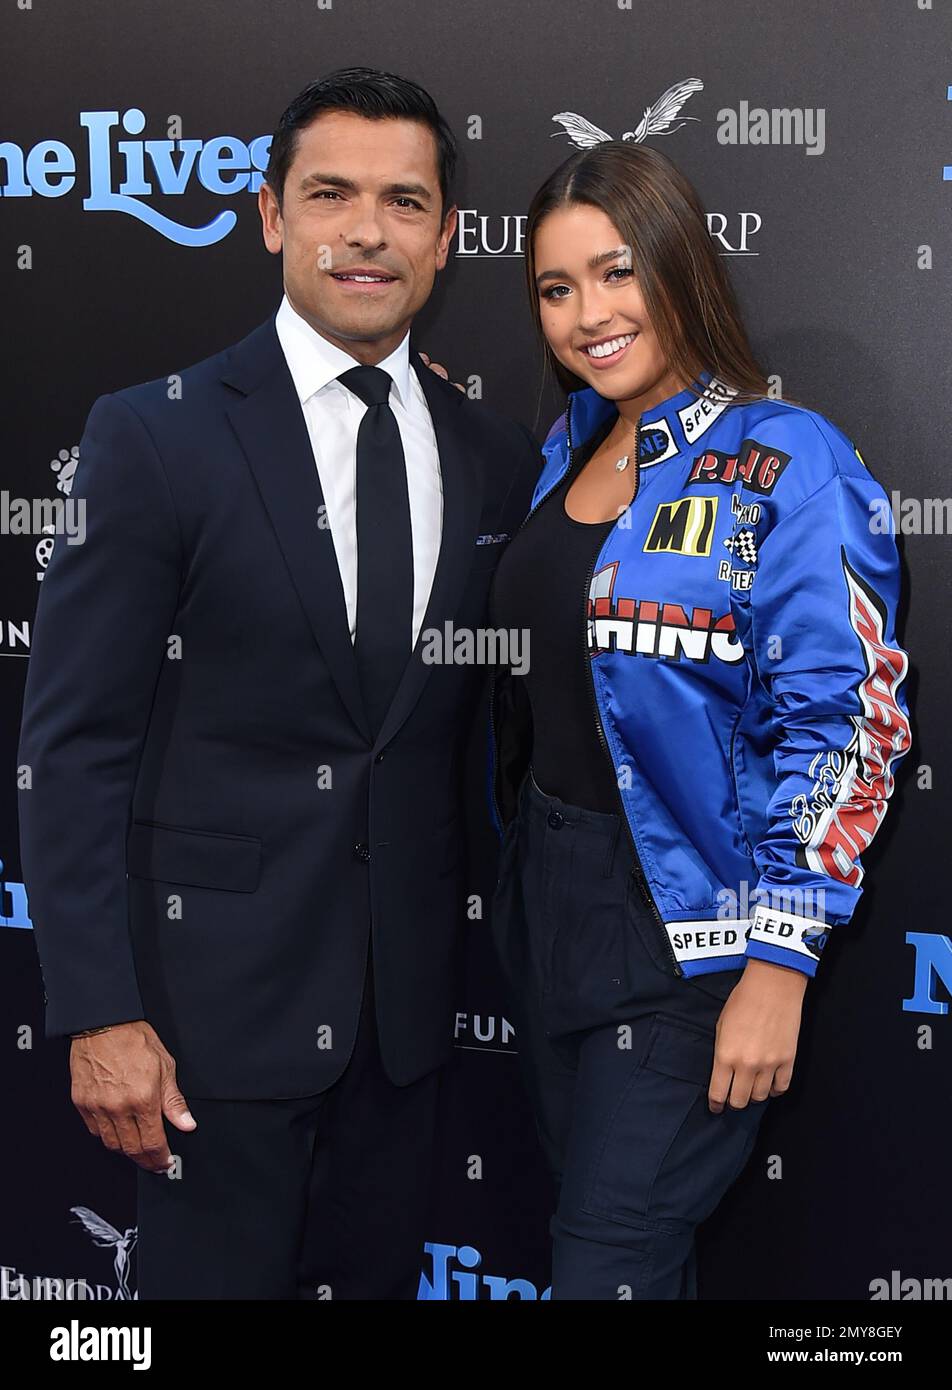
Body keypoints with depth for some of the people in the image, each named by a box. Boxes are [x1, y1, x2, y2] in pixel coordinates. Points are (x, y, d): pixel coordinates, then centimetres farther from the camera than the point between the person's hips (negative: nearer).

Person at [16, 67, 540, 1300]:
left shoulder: (499, 461, 5)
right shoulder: (154, 436, -7)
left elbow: (486, 736, 10)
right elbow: (74, 747, -9)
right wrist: (98, 1014, -14)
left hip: (409, 1003, 4)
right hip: (216, 992, -4)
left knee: (378, 1278, 16)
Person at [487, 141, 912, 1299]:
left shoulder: (788, 467, -14)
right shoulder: (567, 450, 7)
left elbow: (842, 724, -16)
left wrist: (777, 967, -17)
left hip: (687, 930, -6)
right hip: (546, 899, 7)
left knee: (608, 1259, -1)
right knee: (590, 1198, 19)